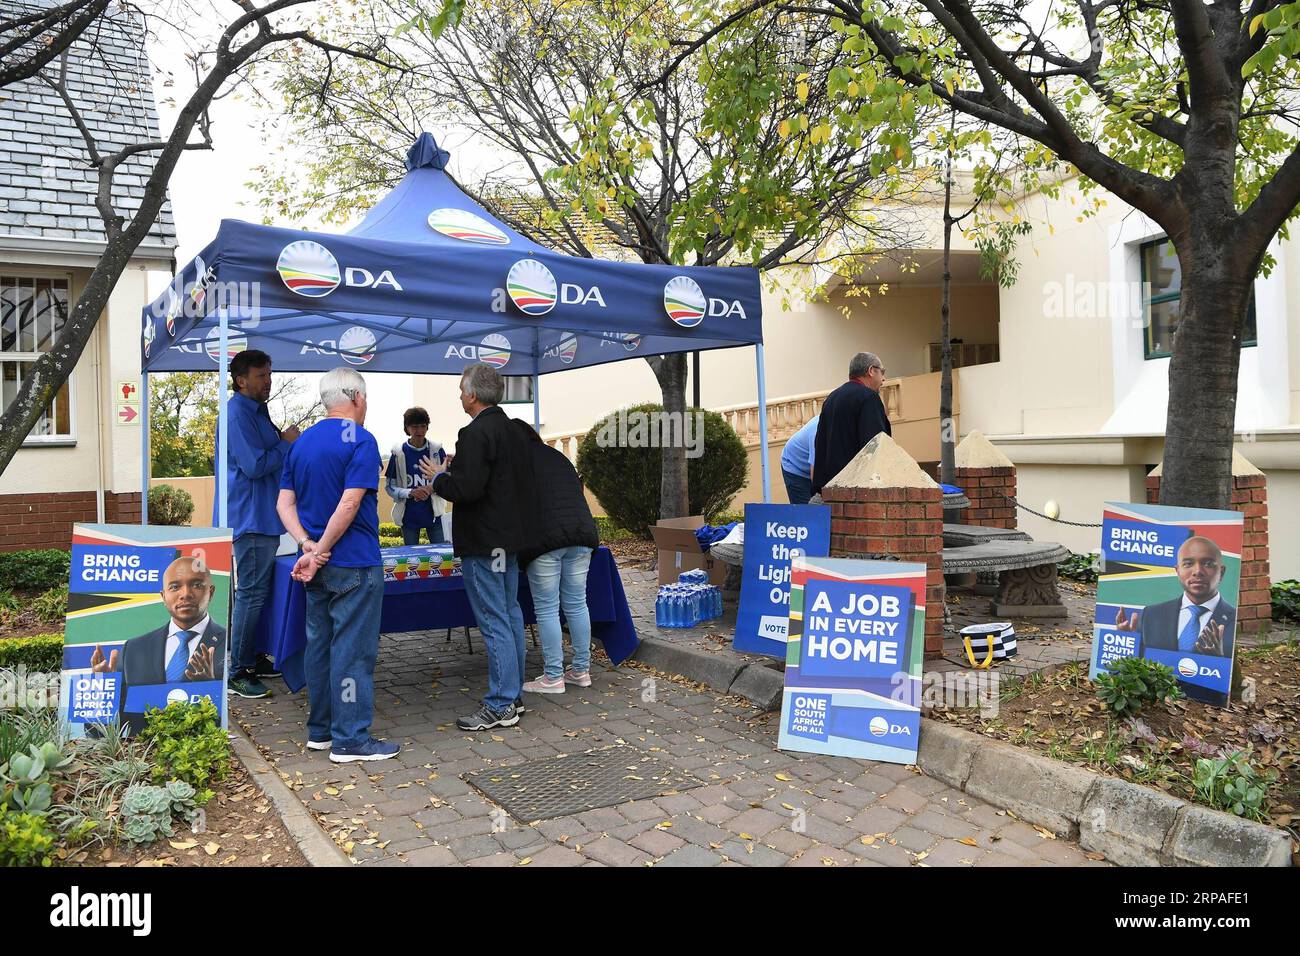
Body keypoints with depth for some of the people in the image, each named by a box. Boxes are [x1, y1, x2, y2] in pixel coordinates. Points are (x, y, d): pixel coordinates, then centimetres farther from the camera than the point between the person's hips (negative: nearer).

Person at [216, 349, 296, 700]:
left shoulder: (257, 411, 17)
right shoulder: (237, 413, -15)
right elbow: (254, 466, -21)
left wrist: (285, 441, 10)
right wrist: (287, 444, -10)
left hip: (264, 517, 10)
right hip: (250, 518, -10)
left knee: (258, 590, 16)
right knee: (251, 593, -6)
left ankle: (252, 658, 27)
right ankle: (236, 672, 1)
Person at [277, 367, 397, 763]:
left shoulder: (301, 442, 12)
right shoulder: (360, 440, -12)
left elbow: (285, 503, 7)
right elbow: (349, 504, -21)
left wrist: (309, 546, -4)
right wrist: (319, 552, -14)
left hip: (318, 567, 8)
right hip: (354, 565, -8)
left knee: (320, 644, 15)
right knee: (353, 649, -2)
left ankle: (320, 730, 25)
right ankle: (350, 739, 5)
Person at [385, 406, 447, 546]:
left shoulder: (436, 450, -2)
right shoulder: (398, 453, -4)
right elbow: (390, 488, -2)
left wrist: (431, 488, -16)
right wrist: (411, 493, -19)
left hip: (433, 513, 1)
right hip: (409, 516, 0)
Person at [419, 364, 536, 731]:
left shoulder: (475, 433, -17)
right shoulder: (514, 432, 12)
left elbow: (466, 489, -26)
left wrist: (439, 476, -5)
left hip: (483, 542, -10)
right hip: (510, 537, 10)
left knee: (494, 622, -4)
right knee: (510, 614, 15)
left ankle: (501, 706, 2)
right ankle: (513, 694, 25)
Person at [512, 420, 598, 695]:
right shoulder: (557, 456, 22)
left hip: (544, 539, -6)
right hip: (582, 533, 6)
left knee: (547, 609, 0)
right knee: (577, 604, 10)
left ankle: (553, 677, 4)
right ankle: (581, 670, 17)